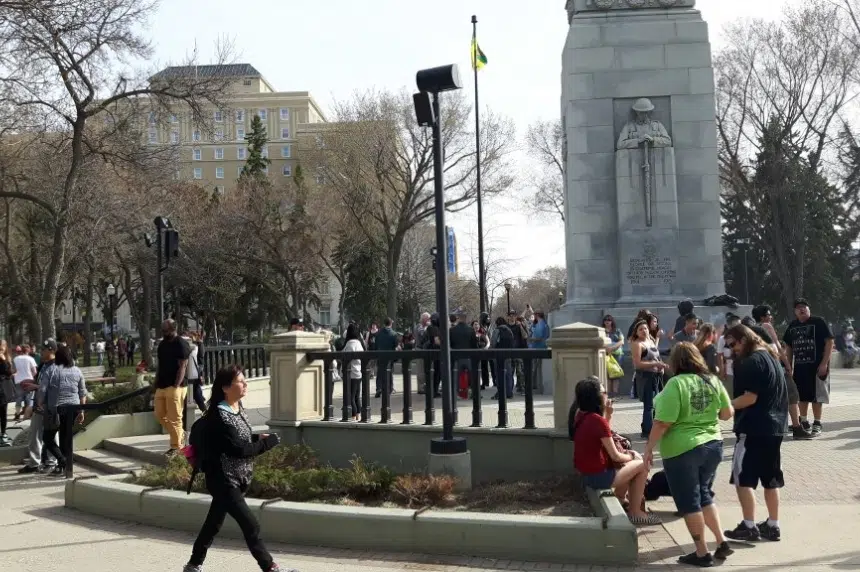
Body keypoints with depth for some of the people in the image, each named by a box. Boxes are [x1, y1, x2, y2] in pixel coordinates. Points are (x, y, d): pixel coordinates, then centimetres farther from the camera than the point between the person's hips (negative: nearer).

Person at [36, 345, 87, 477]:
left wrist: (40, 405, 6)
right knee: (67, 439, 10)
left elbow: (42, 390, -8)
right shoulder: (77, 371, 6)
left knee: (47, 437, 7)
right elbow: (83, 393, 8)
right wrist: (81, 411, 14)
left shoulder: (51, 370, -5)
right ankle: (65, 467, 11)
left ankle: (62, 460, -12)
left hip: (55, 409, -4)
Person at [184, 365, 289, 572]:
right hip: (223, 480, -9)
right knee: (251, 526, -6)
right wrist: (267, 443, -15)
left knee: (214, 523, 18)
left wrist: (258, 438, 0)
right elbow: (237, 449, -24)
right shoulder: (218, 416, -22)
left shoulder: (238, 408, 5)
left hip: (235, 479, 9)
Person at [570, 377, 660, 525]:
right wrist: (630, 457, 5)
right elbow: (615, 456, -16)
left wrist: (608, 414, 5)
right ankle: (635, 512, 13)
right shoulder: (598, 420, -23)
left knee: (627, 464, 27)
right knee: (642, 466, 6)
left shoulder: (580, 415, 3)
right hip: (599, 476, -9)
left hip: (586, 473, 9)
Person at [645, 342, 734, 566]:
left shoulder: (676, 384, -17)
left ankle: (702, 553, 11)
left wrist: (649, 448, -8)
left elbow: (663, 423, -19)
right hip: (713, 445, 6)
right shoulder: (713, 380, 2)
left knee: (689, 502, 6)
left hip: (682, 450, -6)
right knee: (704, 495, 22)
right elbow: (727, 413, 8)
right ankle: (722, 542, 18)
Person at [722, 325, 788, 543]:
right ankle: (772, 526, 17)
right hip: (773, 426, 10)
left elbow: (750, 397, -19)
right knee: (770, 478, 12)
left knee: (742, 477, -2)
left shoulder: (752, 361, -15)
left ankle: (749, 526, -1)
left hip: (754, 428, -10)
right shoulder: (770, 357, 15)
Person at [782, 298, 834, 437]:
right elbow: (789, 347, 17)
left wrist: (824, 363, -16)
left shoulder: (818, 322, -7)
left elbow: (829, 342, -10)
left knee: (817, 396, 0)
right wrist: (789, 366, 10)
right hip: (799, 366, 5)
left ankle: (817, 425, 8)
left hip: (816, 365, -5)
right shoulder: (792, 326, 10)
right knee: (802, 395, 12)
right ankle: (803, 422, 23)